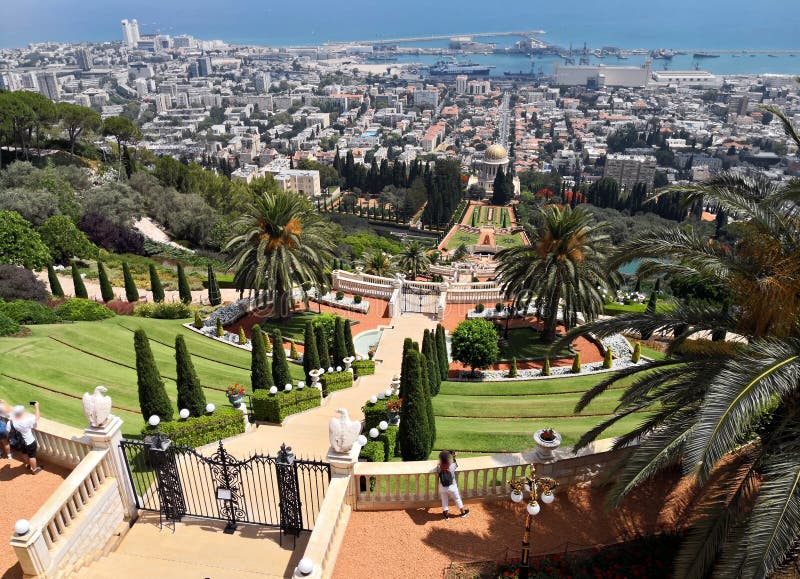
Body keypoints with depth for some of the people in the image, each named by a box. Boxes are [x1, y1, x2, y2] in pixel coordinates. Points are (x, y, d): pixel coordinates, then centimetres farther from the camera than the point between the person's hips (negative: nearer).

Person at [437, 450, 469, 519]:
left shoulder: (439, 467, -19)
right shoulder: (452, 466, -21)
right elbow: (456, 464, 3)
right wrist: (453, 458, 13)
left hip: (442, 488, 1)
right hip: (452, 487, -1)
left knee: (444, 501, 21)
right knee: (457, 499, 21)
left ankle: (446, 514, 35)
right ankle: (463, 512, 39)